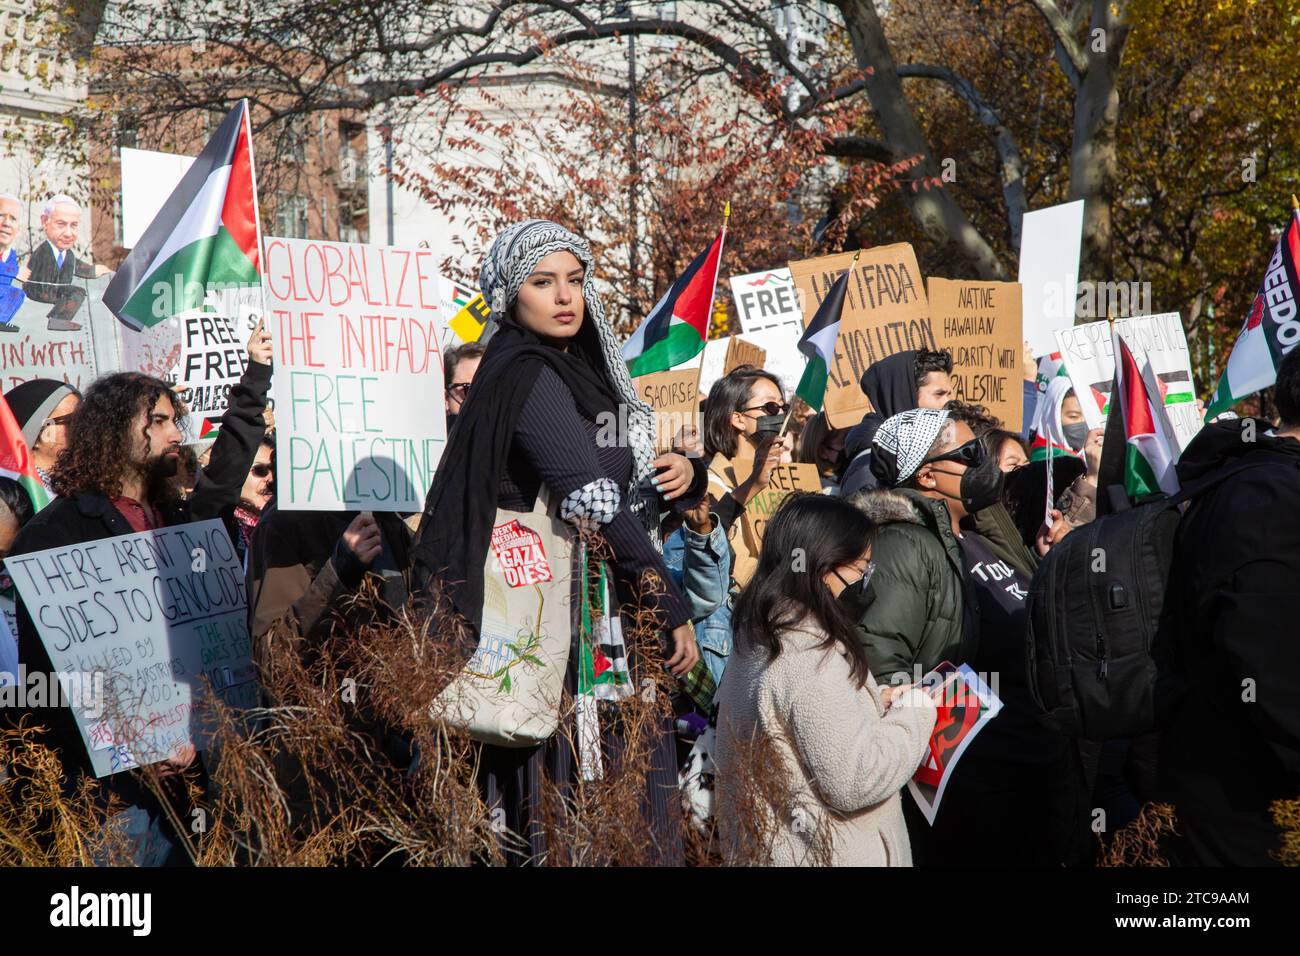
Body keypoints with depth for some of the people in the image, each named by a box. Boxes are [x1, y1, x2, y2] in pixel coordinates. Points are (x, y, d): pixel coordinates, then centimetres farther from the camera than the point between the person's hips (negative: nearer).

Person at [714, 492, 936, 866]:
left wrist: (876, 702, 6)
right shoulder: (813, 659, -25)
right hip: (825, 853, -9)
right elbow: (856, 783, -25)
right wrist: (916, 711, -13)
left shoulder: (758, 636, 3)